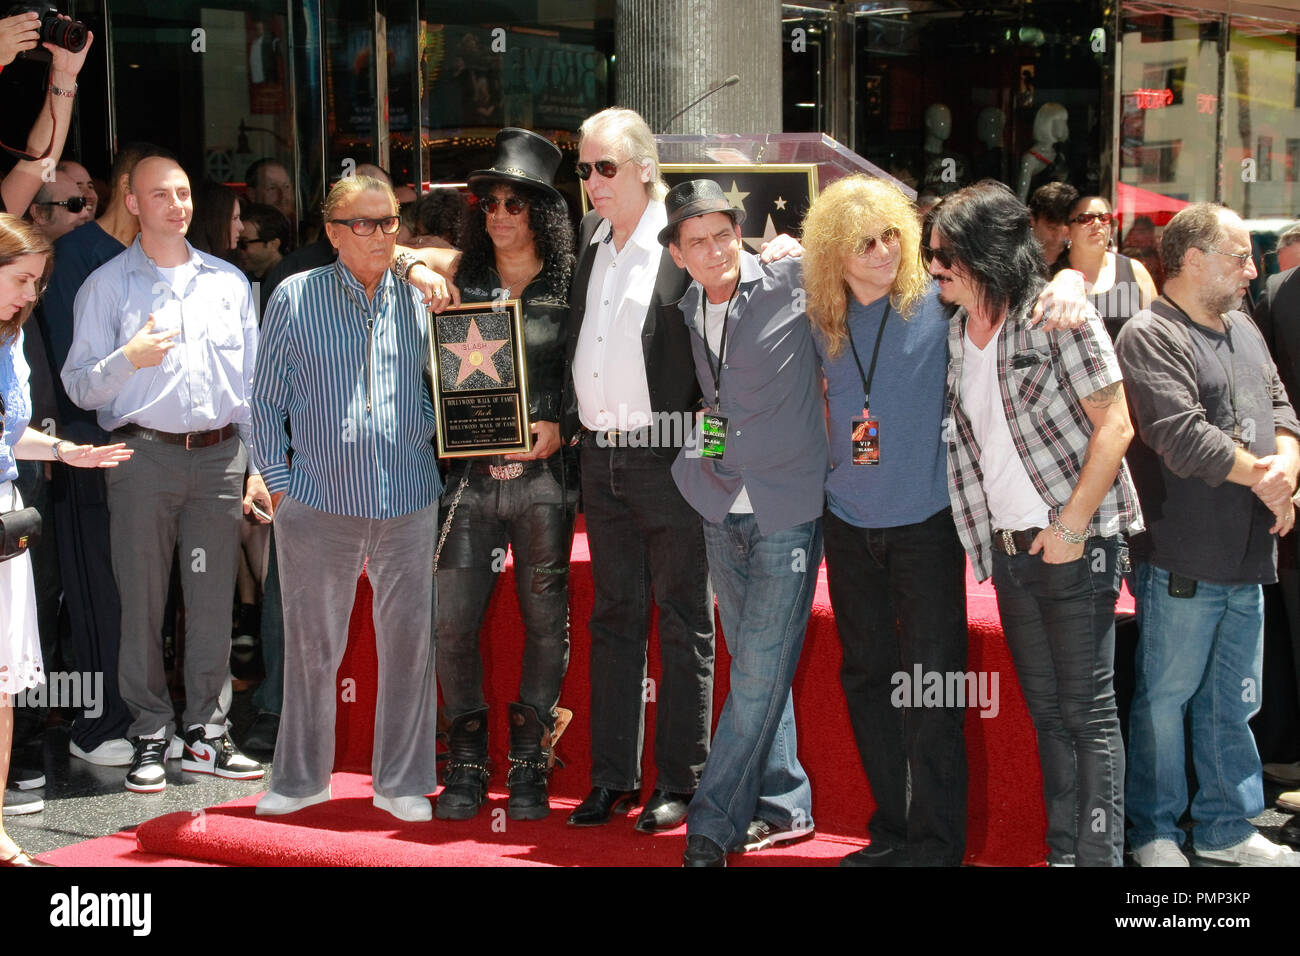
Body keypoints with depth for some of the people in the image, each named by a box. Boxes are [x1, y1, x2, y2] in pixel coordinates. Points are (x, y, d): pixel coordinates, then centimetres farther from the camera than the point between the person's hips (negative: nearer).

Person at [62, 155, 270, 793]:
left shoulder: (230, 282, 15)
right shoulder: (106, 285, 5)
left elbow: (254, 381, 16)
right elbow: (80, 388, 0)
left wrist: (260, 466, 10)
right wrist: (128, 358, -19)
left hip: (221, 457, 3)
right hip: (143, 457, -2)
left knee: (213, 602, 3)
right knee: (142, 601, -1)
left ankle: (205, 735, 11)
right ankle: (150, 739, 8)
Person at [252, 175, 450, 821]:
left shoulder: (416, 301, 9)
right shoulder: (295, 299, 3)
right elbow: (267, 400, 6)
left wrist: (423, 439, 5)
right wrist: (277, 482, 0)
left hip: (408, 500, 2)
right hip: (318, 499, -2)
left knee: (409, 641, 4)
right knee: (312, 644, 6)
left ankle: (402, 782, 16)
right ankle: (301, 776, 22)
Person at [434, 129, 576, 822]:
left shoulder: (570, 288, 4)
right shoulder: (462, 284, 12)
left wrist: (559, 427, -12)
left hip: (542, 478, -2)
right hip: (469, 475, 2)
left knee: (545, 620, 3)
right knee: (452, 621, -2)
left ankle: (528, 766, 14)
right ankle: (467, 765, 11)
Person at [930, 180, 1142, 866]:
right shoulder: (953, 335, 9)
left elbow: (1115, 425, -12)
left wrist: (1071, 526, -16)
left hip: (1077, 542, -7)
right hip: (1008, 547, 7)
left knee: (1087, 709, -3)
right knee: (1045, 708, 12)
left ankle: (1099, 854, 2)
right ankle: (1062, 852, 20)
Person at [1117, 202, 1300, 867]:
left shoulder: (1243, 330, 15)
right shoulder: (1150, 337, -13)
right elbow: (1183, 437, -22)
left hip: (1247, 560, 8)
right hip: (1182, 558, -8)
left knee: (1232, 701, 15)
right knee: (1166, 698, 3)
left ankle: (1227, 828, 27)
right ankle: (1154, 832, 16)